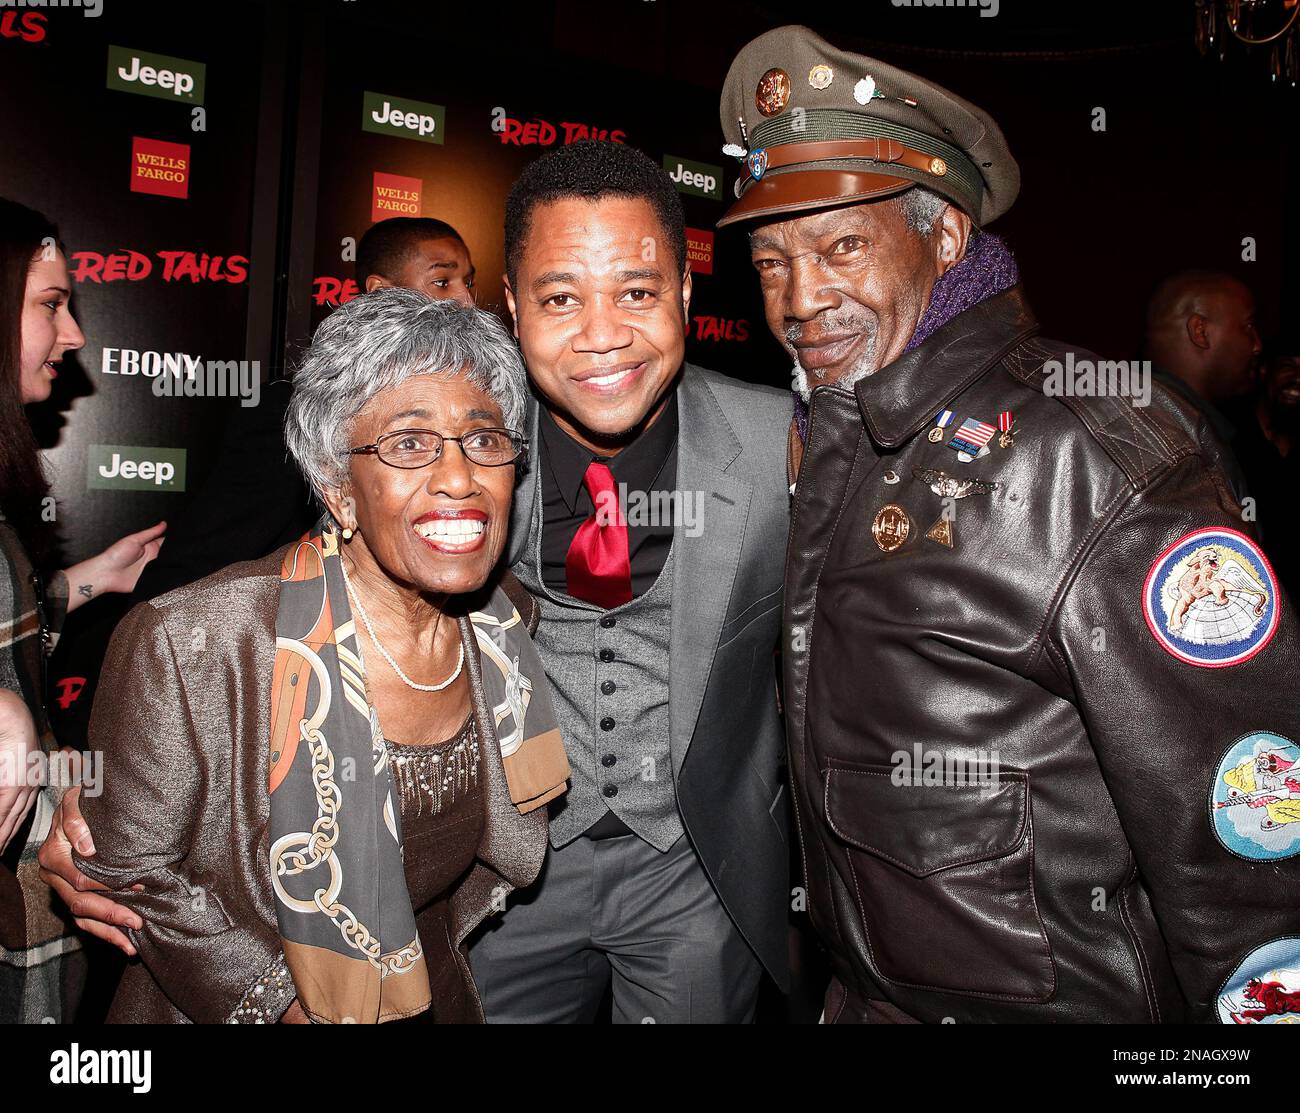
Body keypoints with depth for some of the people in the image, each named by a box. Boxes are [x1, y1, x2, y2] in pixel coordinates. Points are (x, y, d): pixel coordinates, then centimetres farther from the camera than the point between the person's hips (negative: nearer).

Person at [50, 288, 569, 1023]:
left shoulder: (507, 624, -13)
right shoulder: (194, 646, -29)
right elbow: (124, 866, -16)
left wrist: (434, 947, 6)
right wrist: (284, 1003, -16)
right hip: (224, 1011, -3)